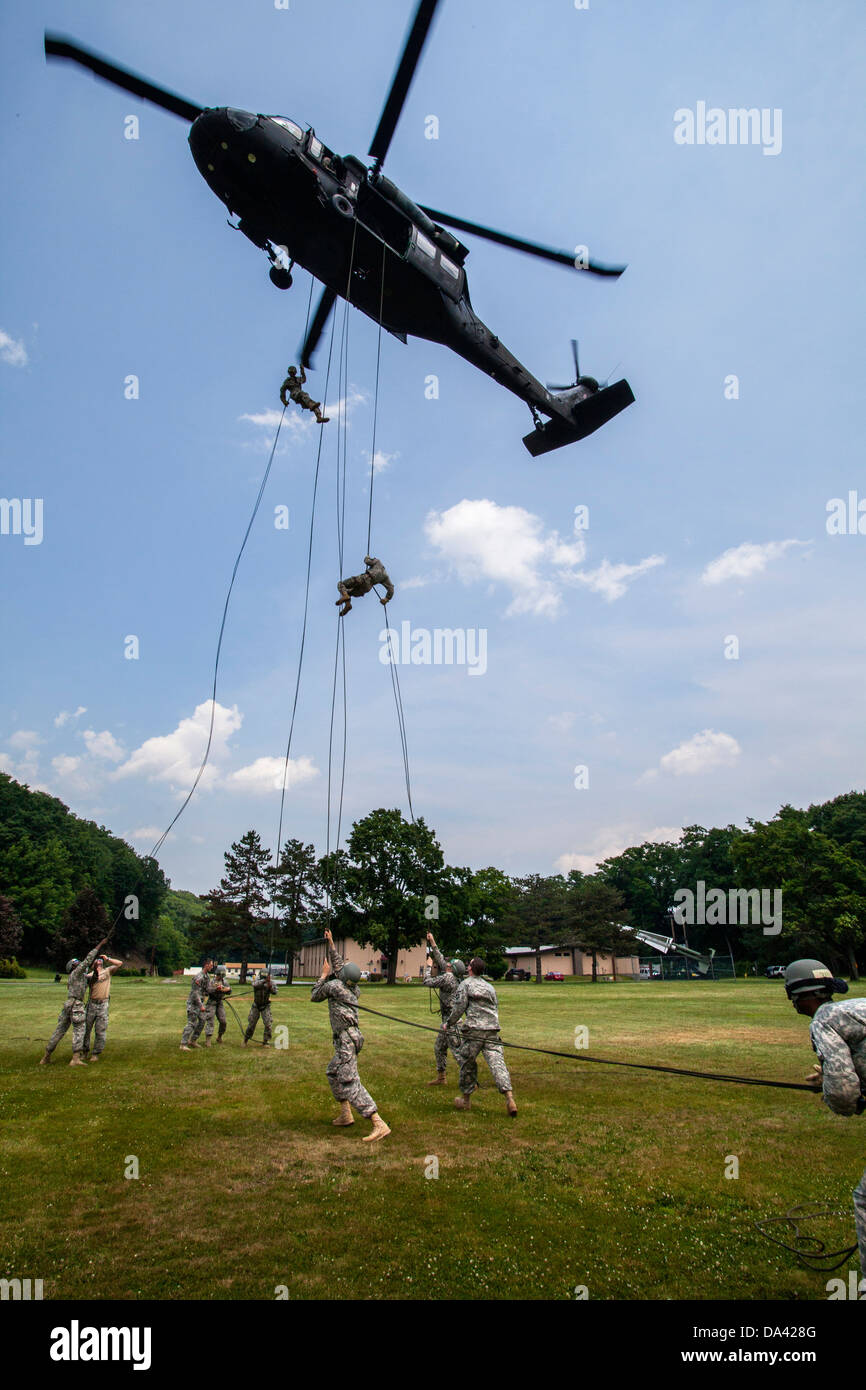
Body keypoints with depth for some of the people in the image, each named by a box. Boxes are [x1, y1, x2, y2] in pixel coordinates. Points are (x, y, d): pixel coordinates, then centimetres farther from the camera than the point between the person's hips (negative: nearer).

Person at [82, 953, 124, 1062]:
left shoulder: (108, 971, 10)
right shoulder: (90, 975, 8)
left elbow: (120, 963, 2)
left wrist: (107, 959, -3)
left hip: (103, 1004, 0)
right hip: (92, 1003, 0)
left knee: (100, 1031, 0)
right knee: (86, 1029, 5)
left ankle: (96, 1054, 9)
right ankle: (85, 1052, 20)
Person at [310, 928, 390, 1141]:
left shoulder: (334, 985, -13)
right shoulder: (353, 988, 9)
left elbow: (315, 996, 7)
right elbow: (337, 964, 26)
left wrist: (323, 975, 15)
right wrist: (331, 944, 32)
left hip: (346, 1041, -9)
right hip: (349, 1038, 9)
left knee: (350, 1085, -14)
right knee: (333, 1074, 27)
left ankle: (379, 1125, -22)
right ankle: (345, 1114, 30)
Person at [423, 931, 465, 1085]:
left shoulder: (448, 977, -18)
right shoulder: (453, 976, 8)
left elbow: (428, 982, -12)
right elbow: (441, 960, 19)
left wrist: (428, 965, 2)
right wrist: (432, 942, 20)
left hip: (451, 1020, -10)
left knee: (457, 1051, -7)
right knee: (439, 1048, 18)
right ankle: (440, 1078, 27)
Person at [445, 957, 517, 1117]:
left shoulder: (465, 984, 3)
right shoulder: (490, 987, 21)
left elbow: (459, 1007, -4)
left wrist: (448, 1024, 6)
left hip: (474, 1030, -4)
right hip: (492, 1030, 4)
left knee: (467, 1064, 11)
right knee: (497, 1063, -5)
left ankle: (465, 1099, 21)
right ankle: (509, 1097, -21)